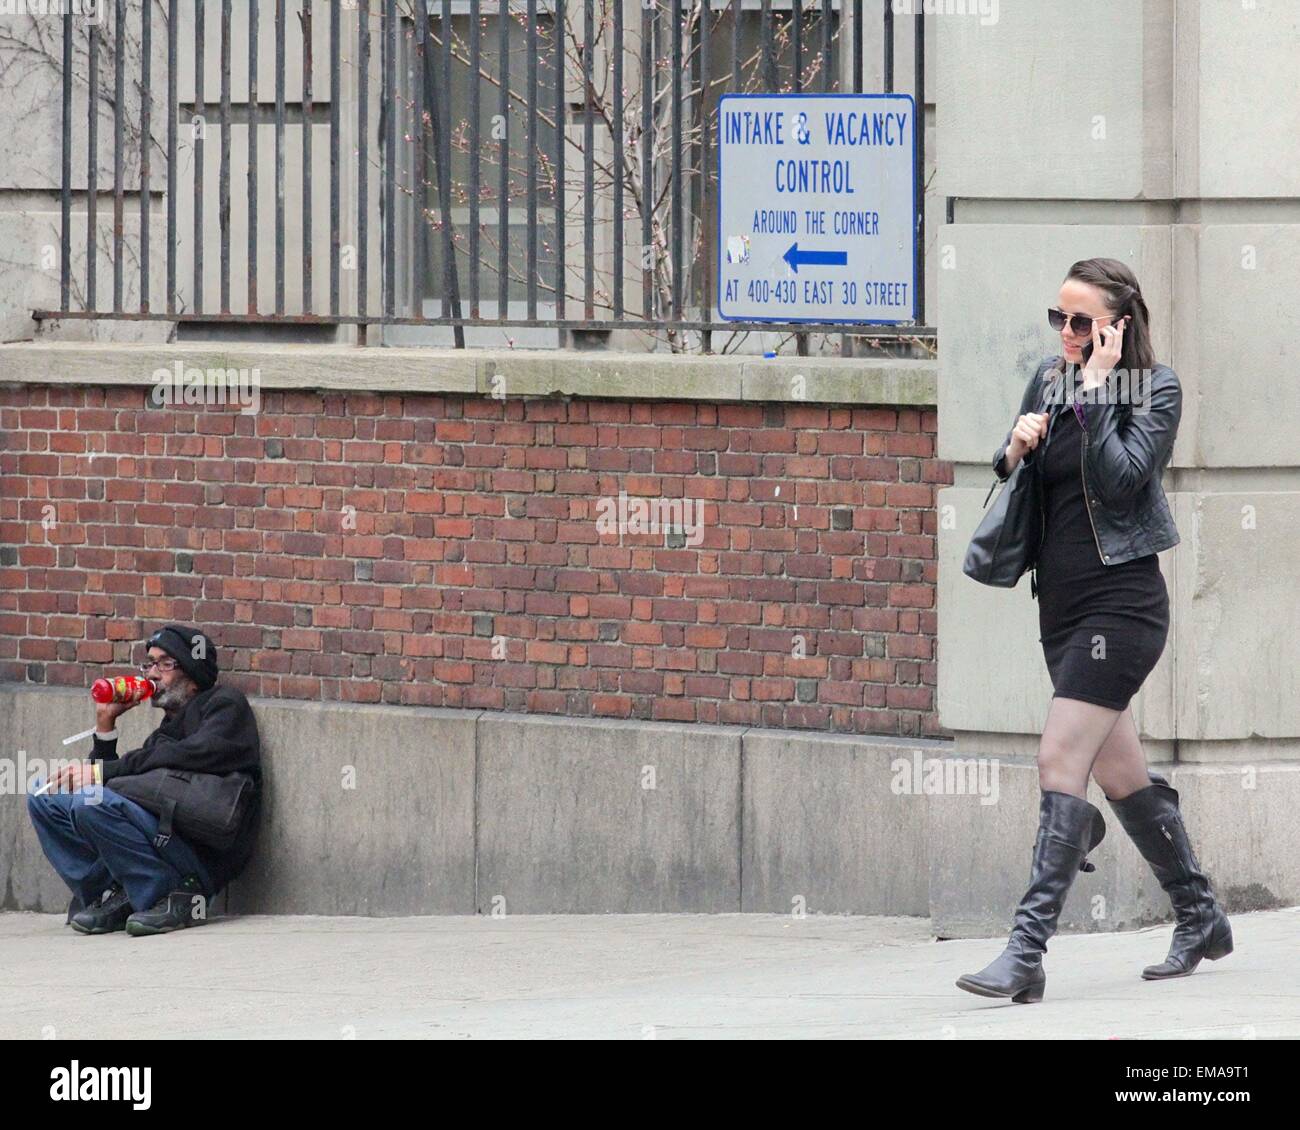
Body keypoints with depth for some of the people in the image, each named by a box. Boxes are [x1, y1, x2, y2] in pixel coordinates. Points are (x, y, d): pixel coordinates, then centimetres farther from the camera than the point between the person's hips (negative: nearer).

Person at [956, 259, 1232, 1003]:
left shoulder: (1157, 388, -6)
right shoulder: (1050, 382, 10)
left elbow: (1118, 479, -19)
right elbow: (1011, 485, 16)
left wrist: (1094, 390, -16)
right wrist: (1015, 451, -6)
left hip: (1121, 601, -7)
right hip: (1063, 605, 7)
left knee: (1061, 759, -16)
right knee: (1120, 771, 13)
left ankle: (1028, 953, -21)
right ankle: (1201, 920, 29)